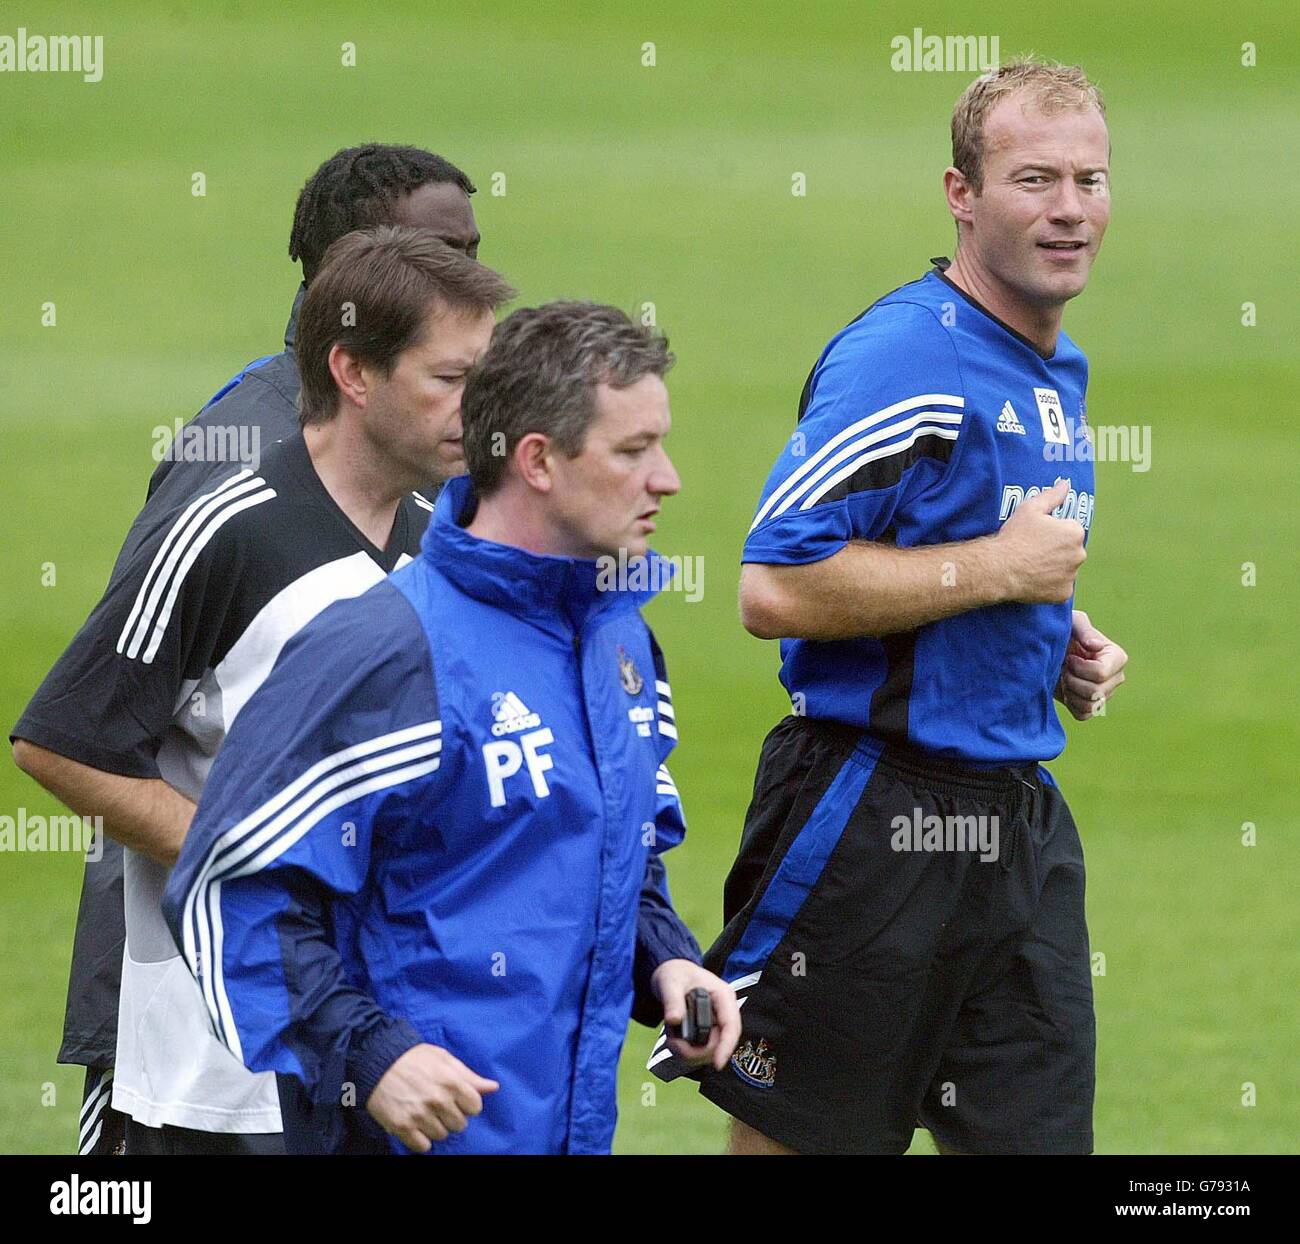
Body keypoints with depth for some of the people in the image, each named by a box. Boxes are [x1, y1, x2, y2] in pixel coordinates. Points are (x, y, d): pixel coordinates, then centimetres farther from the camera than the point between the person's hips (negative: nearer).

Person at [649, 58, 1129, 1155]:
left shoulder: (1059, 372, 14)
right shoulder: (904, 357, -15)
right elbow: (777, 590, -23)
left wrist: (1060, 645, 8)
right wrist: (1000, 567, -18)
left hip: (1022, 820, 8)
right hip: (872, 816, -8)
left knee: (1038, 1134, 7)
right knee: (794, 1143, 1)